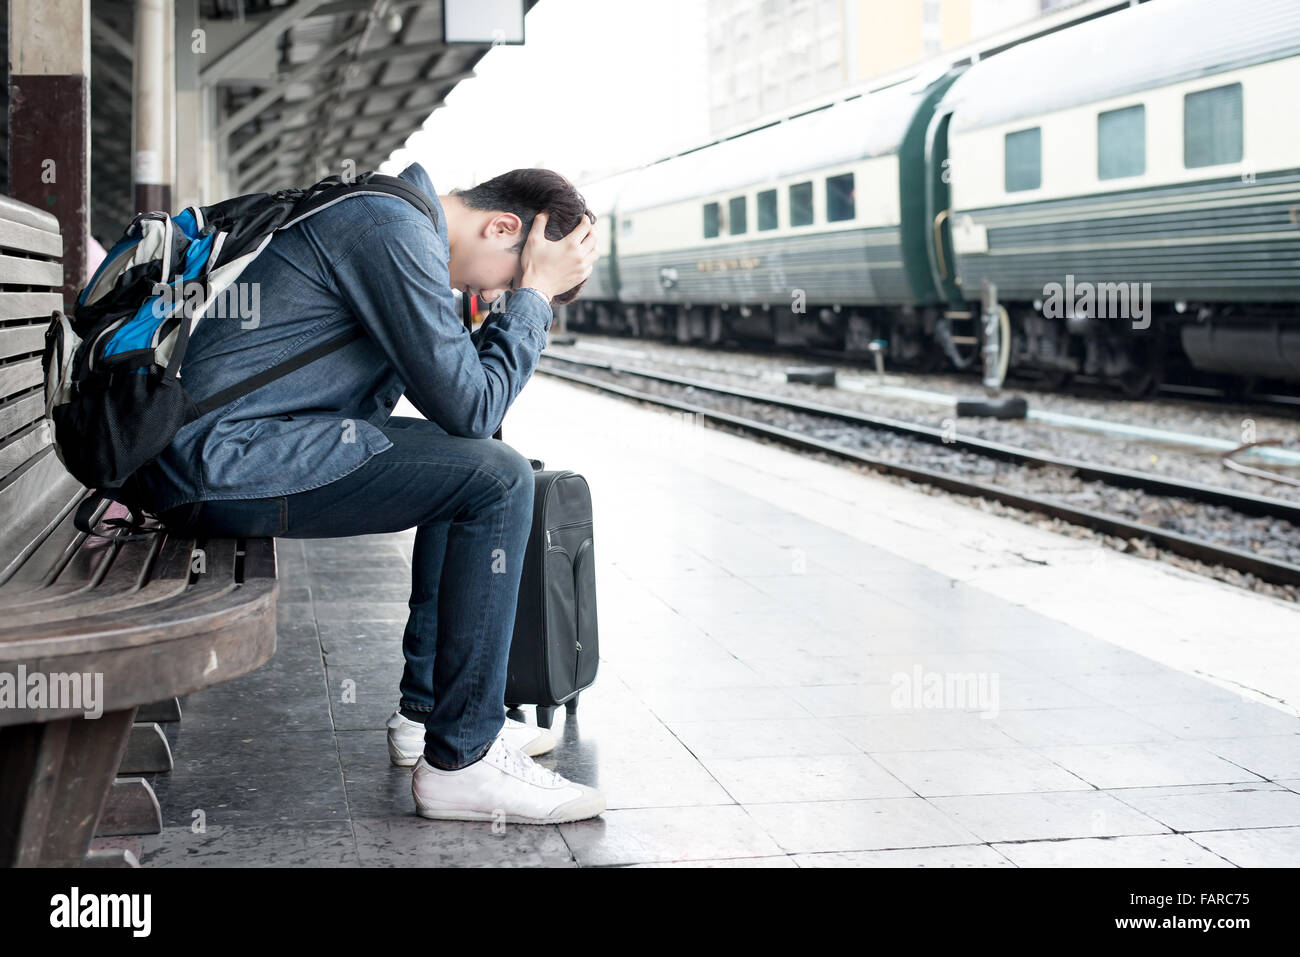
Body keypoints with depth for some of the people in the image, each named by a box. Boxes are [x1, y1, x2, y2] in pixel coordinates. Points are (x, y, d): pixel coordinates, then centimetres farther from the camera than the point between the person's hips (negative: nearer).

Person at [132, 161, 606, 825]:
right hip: (222, 464, -11)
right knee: (496, 478, -14)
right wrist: (536, 293, -4)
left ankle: (427, 709, 24)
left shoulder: (373, 213, 18)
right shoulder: (396, 232, -15)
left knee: (465, 465, 20)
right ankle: (459, 762, -9)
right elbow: (468, 407, -13)